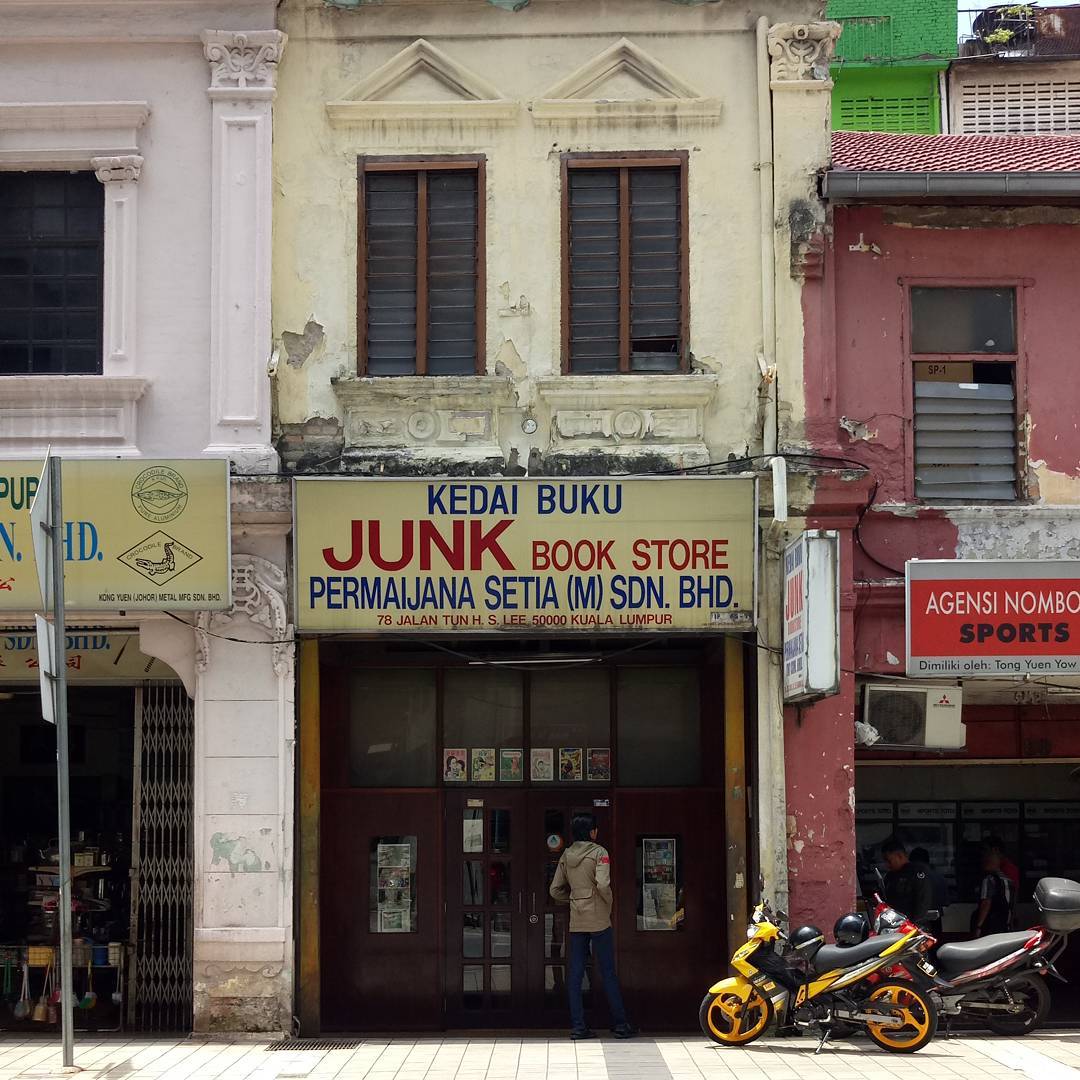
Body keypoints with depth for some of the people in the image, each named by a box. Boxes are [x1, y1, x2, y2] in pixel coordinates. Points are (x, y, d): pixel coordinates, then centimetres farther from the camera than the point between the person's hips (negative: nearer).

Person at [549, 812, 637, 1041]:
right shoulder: (598, 853, -8)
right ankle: (620, 1025, 5)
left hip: (576, 921, 5)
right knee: (608, 972, 1)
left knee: (575, 973, 6)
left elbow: (555, 891, 10)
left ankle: (577, 1025, 4)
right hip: (598, 919, -5)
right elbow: (603, 885, -21)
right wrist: (609, 904, -5)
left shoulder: (566, 855, 9)